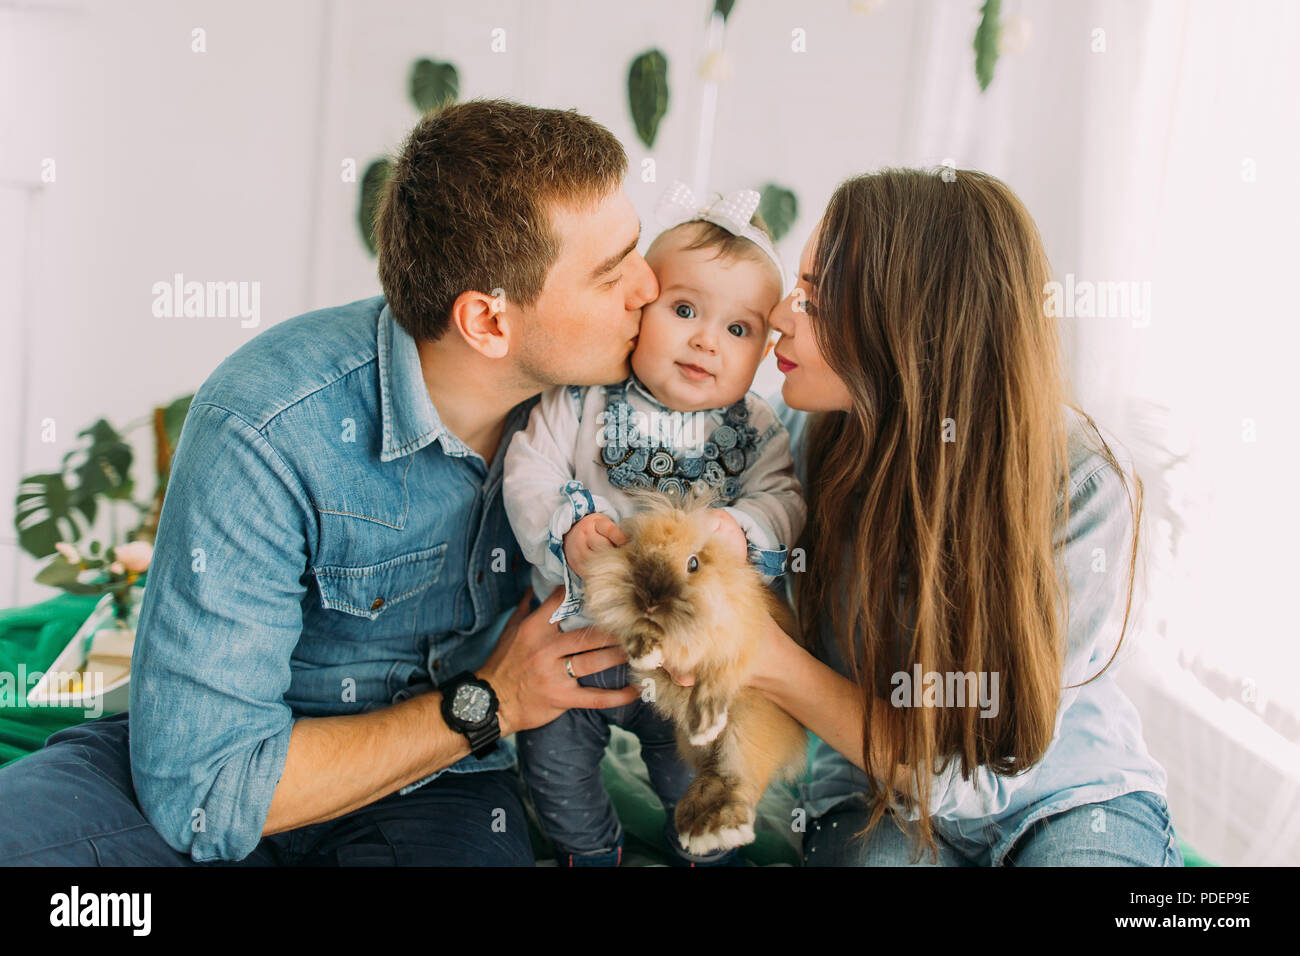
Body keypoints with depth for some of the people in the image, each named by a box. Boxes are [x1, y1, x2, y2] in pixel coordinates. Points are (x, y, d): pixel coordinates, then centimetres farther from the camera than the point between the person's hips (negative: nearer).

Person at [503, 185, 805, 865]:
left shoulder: (753, 430, -9)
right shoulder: (582, 400, -13)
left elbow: (781, 499, -13)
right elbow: (529, 473, -15)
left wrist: (740, 530, -34)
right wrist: (568, 528, -32)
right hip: (575, 640, 0)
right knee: (554, 763, 16)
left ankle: (708, 855, 49)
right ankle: (588, 850, 47)